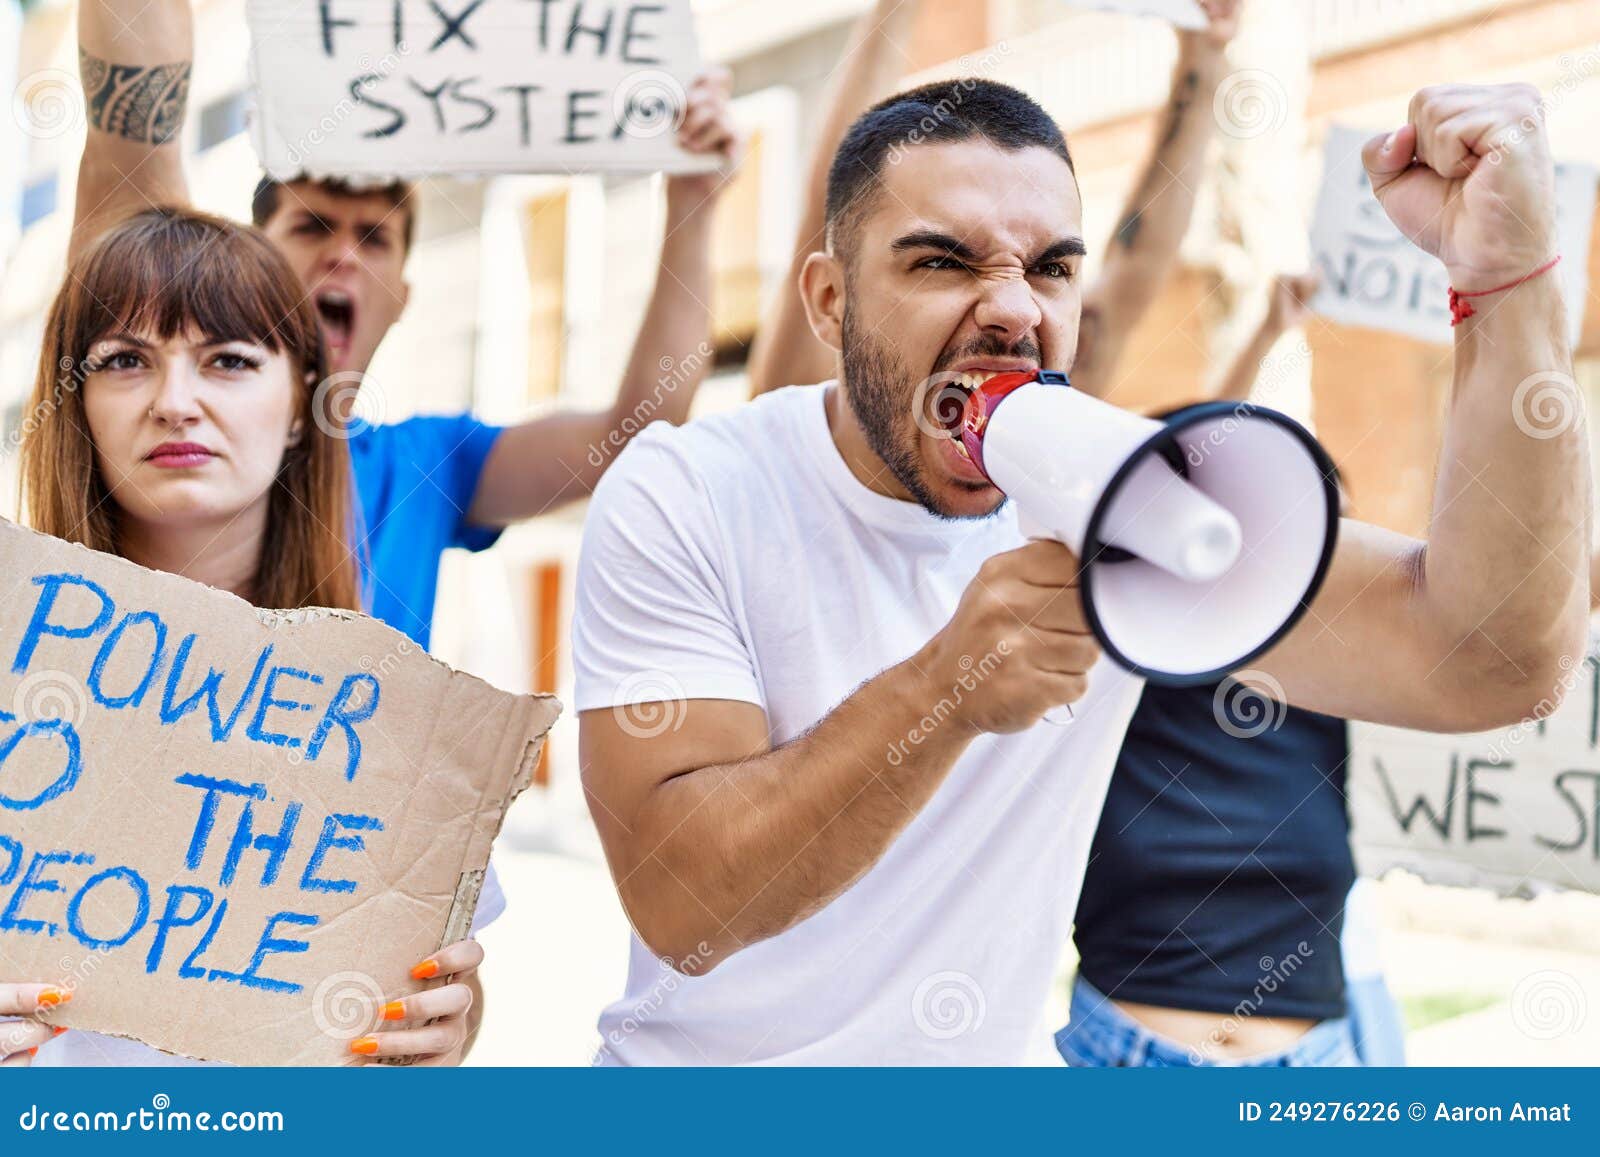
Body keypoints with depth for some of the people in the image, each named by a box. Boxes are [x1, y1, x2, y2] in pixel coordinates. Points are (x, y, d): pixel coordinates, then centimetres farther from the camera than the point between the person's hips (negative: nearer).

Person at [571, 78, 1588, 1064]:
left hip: (997, 1061, 3)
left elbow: (1484, 664, -17)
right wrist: (947, 689, -31)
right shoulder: (683, 498, -12)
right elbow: (679, 903, -20)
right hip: (708, 1065, -2)